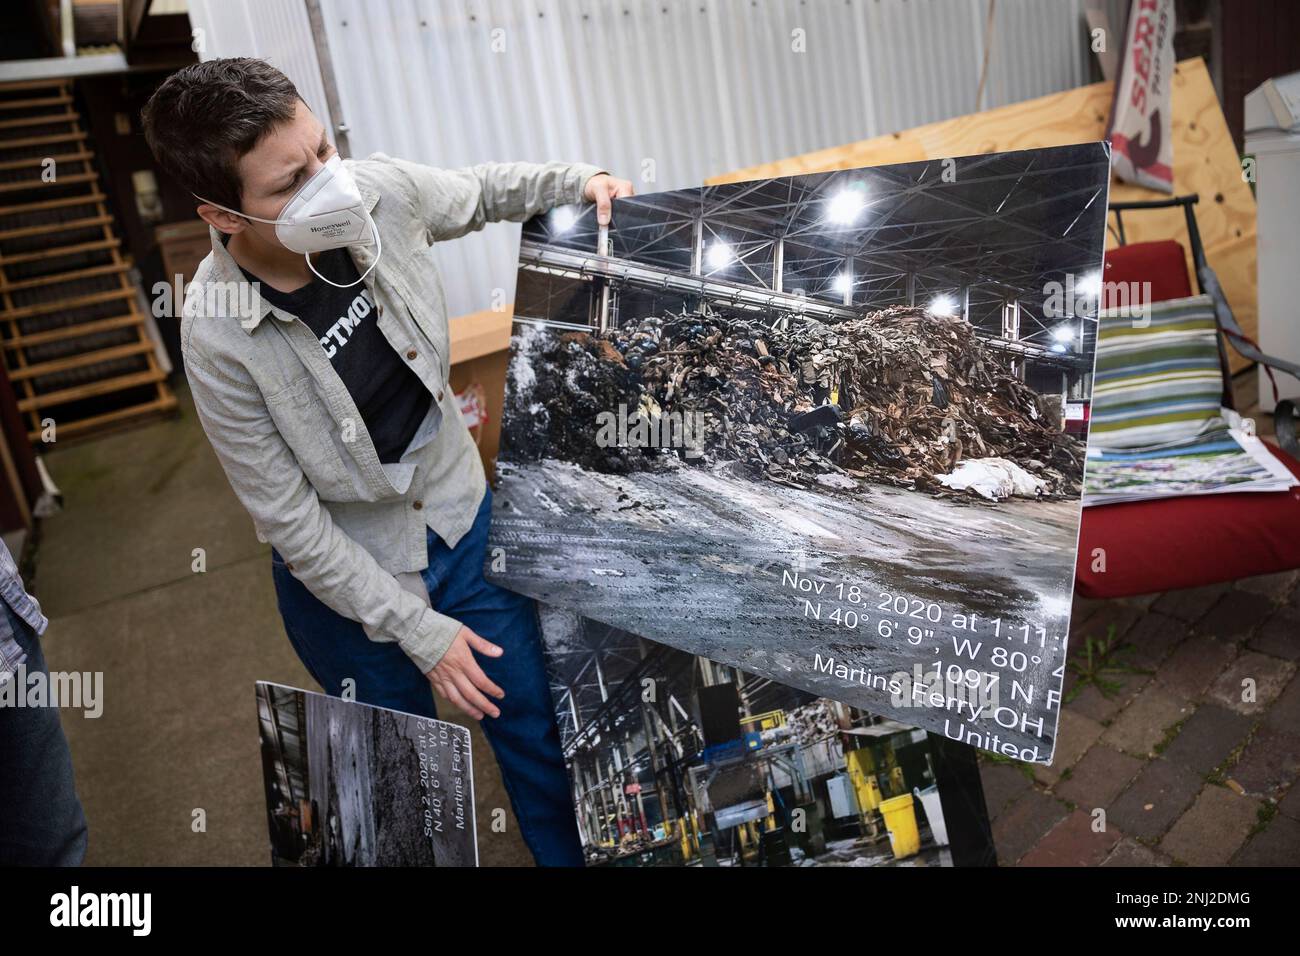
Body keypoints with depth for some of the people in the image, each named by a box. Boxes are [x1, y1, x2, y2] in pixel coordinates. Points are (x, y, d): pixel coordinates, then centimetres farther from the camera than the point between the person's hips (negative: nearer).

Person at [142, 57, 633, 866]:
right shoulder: (219, 338, -27)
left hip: (463, 518, 4)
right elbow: (291, 521, -19)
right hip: (346, 575, -3)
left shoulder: (381, 191, -17)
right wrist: (418, 629, -17)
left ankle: (572, 855, 45)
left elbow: (479, 193, 8)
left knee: (537, 730, 18)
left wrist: (575, 181, -8)